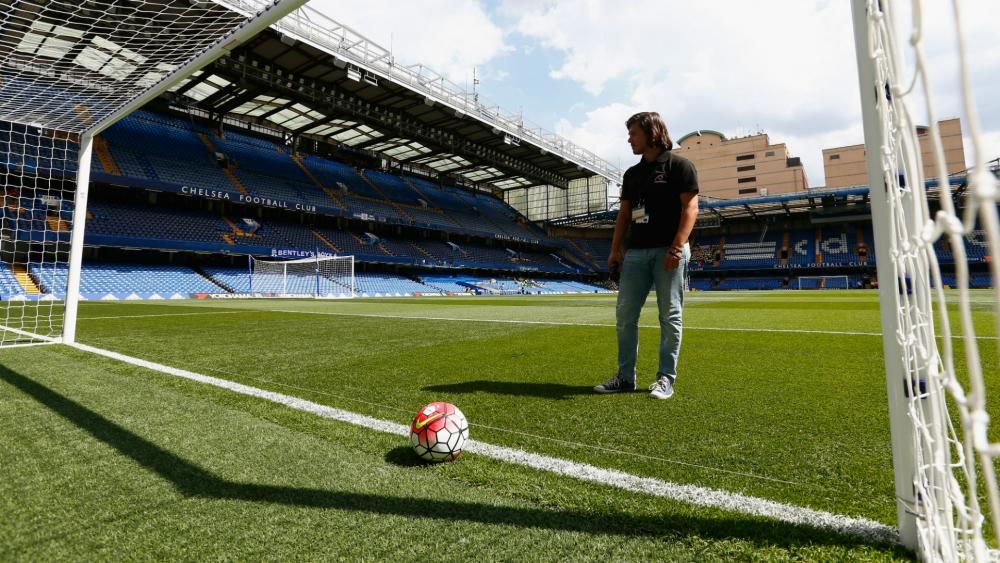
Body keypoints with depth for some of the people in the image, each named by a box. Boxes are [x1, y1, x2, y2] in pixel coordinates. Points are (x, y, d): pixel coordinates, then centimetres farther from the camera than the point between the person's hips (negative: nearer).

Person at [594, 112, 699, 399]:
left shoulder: (679, 165, 1)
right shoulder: (632, 174, 19)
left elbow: (690, 207, -8)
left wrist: (677, 247, -19)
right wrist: (615, 249, 8)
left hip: (668, 251, -6)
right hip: (636, 253, 6)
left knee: (670, 317, 0)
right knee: (624, 315, 3)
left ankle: (666, 379, 10)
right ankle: (625, 377, 13)